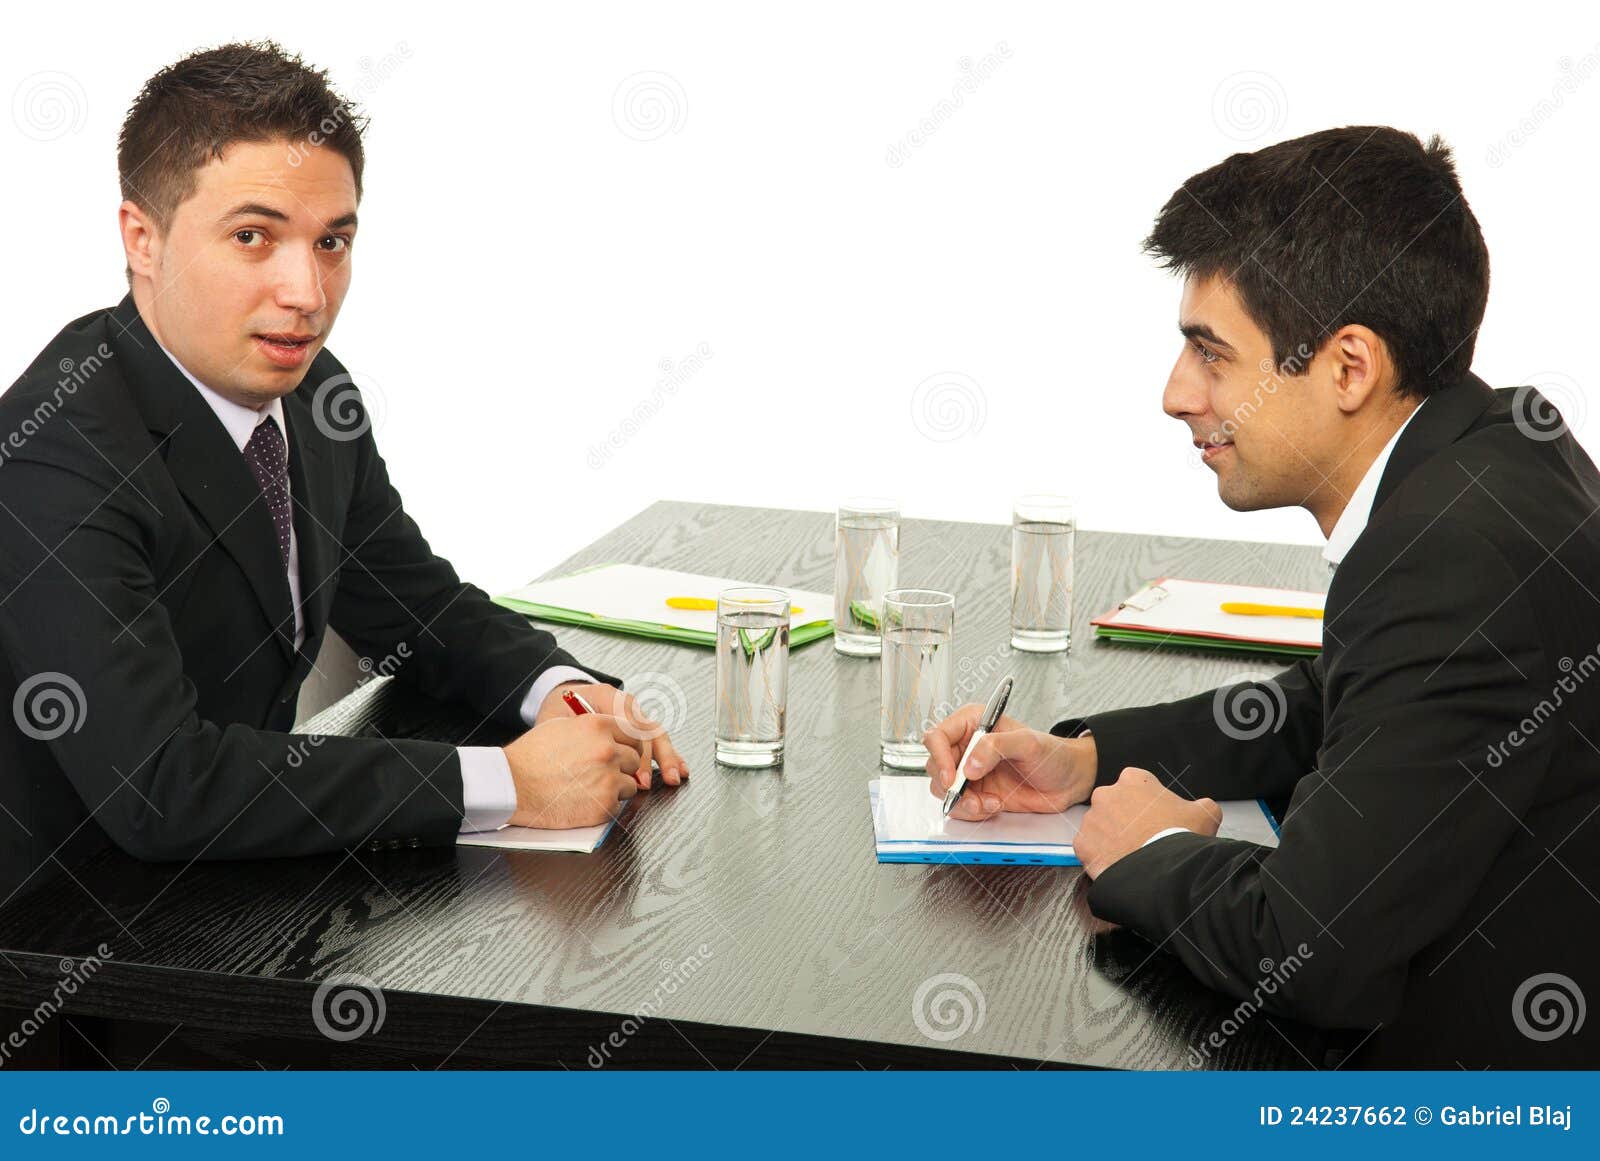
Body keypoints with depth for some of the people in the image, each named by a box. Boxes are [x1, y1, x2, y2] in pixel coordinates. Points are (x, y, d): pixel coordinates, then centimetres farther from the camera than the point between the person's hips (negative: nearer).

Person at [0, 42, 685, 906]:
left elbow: (413, 603, 13)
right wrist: (505, 783, -29)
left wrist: (561, 691, -8)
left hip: (242, 884, 7)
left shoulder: (309, 392, 1)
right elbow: (154, 784, -31)